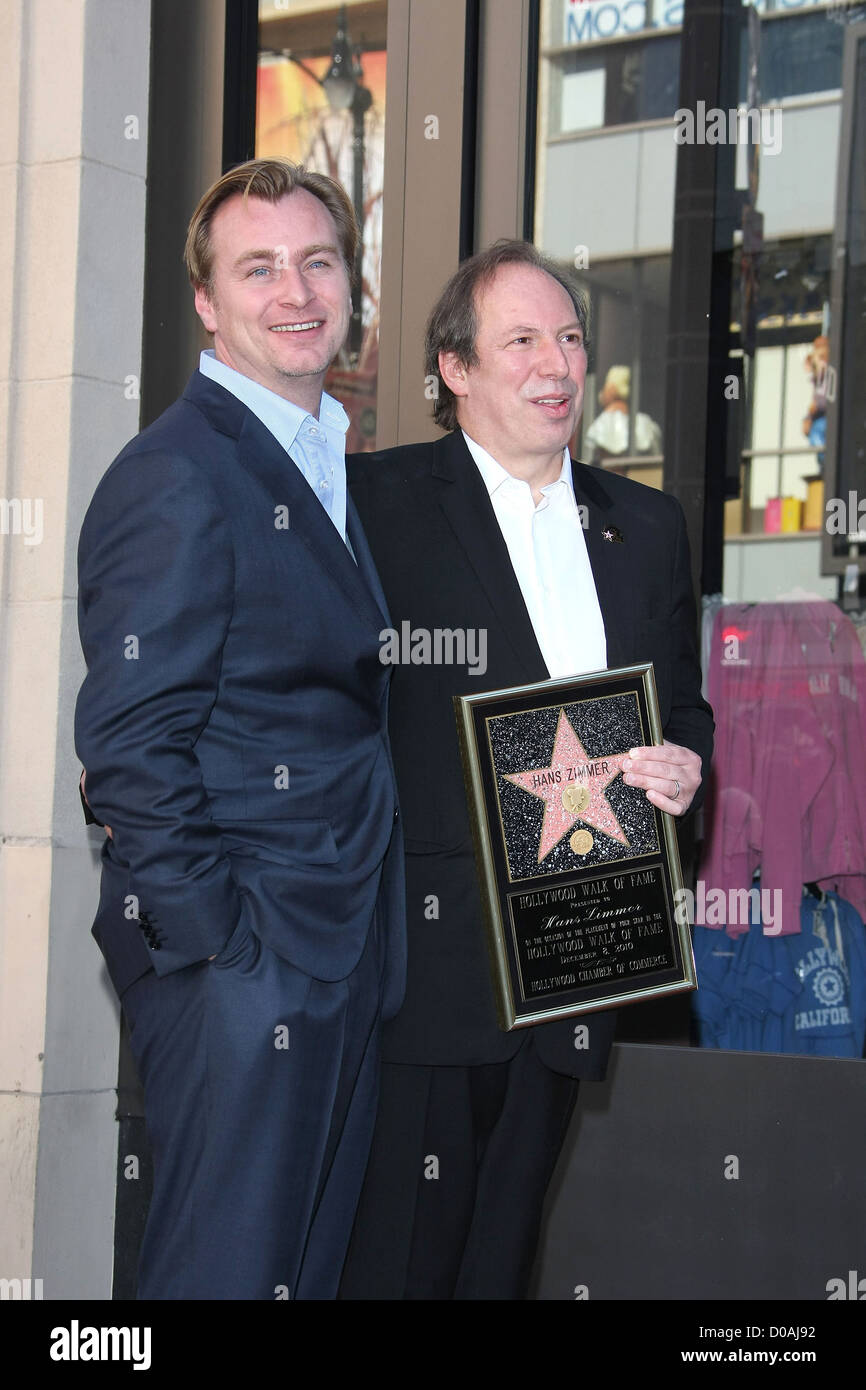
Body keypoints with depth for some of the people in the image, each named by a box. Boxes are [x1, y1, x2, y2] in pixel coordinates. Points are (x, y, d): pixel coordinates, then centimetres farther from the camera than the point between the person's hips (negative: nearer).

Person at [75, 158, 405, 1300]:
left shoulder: (330, 471, 17)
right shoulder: (176, 477, -13)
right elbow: (130, 746, -17)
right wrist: (220, 942, -19)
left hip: (340, 951, 9)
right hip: (243, 959, -9)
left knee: (312, 1263, 15)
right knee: (230, 1268, -3)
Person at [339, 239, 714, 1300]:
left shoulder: (648, 527, 16)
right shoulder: (378, 501, -2)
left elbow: (682, 706, 23)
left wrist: (683, 765, 2)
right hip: (430, 955, -5)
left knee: (501, 1255, 13)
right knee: (398, 1260, -4)